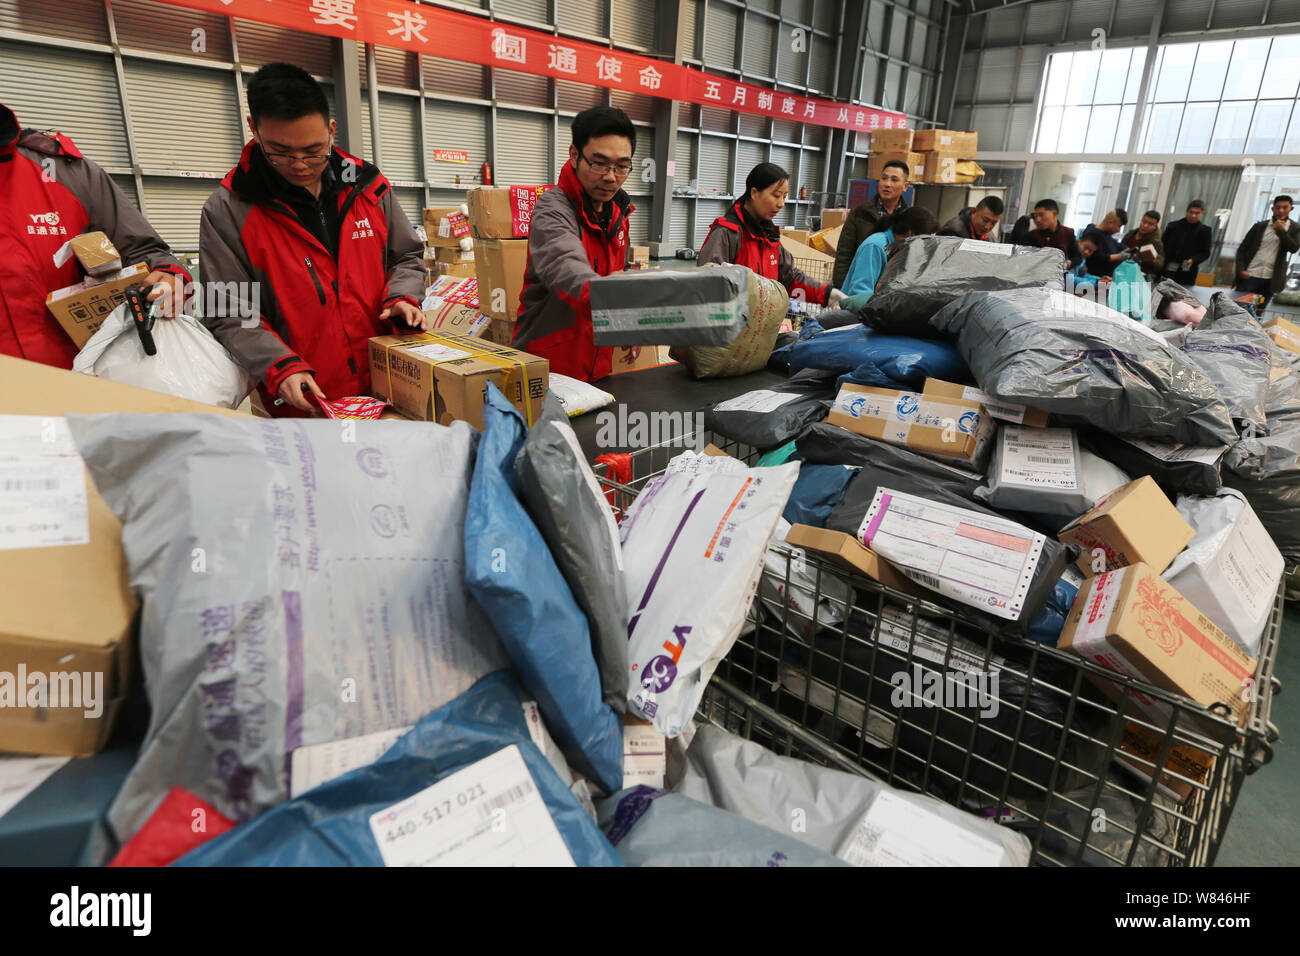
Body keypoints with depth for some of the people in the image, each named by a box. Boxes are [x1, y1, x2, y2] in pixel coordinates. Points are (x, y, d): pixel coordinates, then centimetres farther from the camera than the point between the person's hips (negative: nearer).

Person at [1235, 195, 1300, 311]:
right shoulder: (1260, 226, 6)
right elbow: (1242, 249, 5)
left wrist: (1281, 230, -13)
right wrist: (1241, 270, -8)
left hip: (1270, 280, 1)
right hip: (1249, 276, -1)